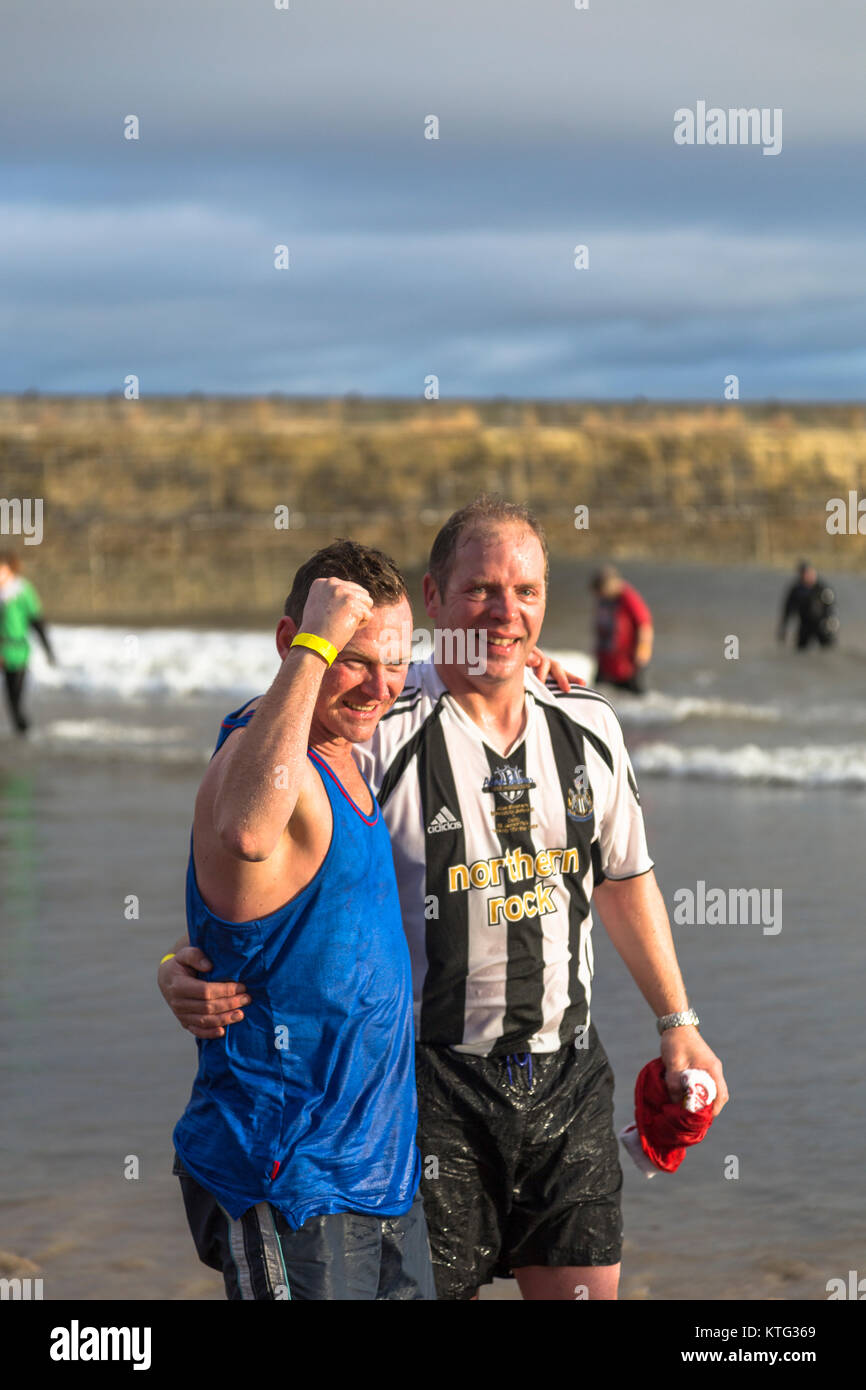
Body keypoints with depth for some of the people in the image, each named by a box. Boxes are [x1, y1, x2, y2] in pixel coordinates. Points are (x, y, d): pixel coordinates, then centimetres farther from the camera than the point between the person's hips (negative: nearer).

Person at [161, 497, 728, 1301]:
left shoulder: (588, 726, 5)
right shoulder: (380, 734, -12)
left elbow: (624, 877, 19)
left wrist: (677, 1024, 20)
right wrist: (186, 970, -30)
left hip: (567, 1074, 5)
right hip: (432, 1082, -5)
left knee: (584, 1287, 8)